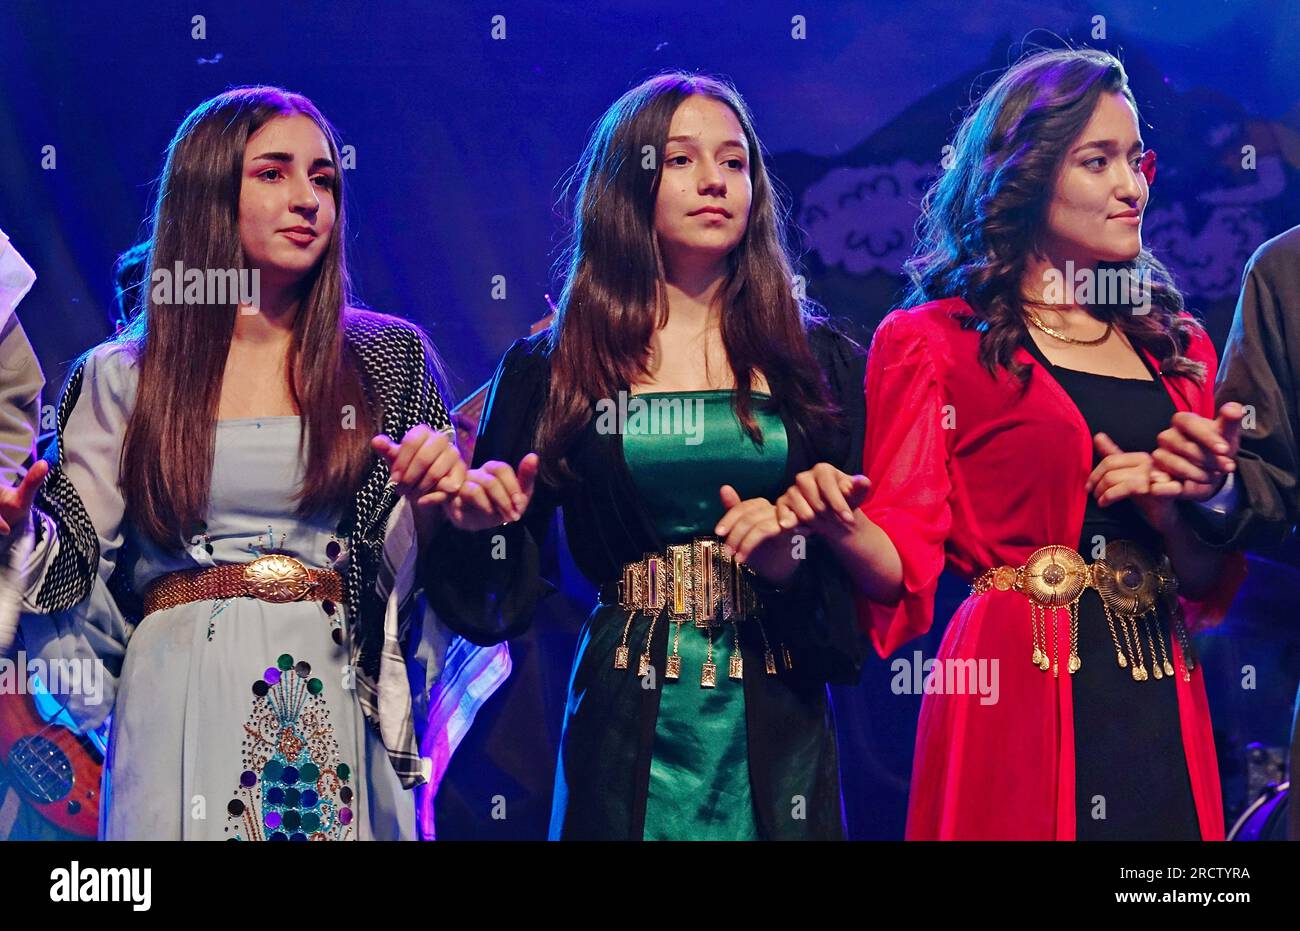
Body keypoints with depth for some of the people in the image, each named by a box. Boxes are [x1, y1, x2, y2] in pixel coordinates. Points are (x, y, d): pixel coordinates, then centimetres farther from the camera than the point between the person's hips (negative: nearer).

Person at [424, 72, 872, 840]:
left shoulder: (822, 363, 6)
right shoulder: (552, 368, 4)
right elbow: (508, 588, 5)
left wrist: (797, 560, -13)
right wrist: (480, 520, -15)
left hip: (777, 726, 1)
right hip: (625, 725, -1)